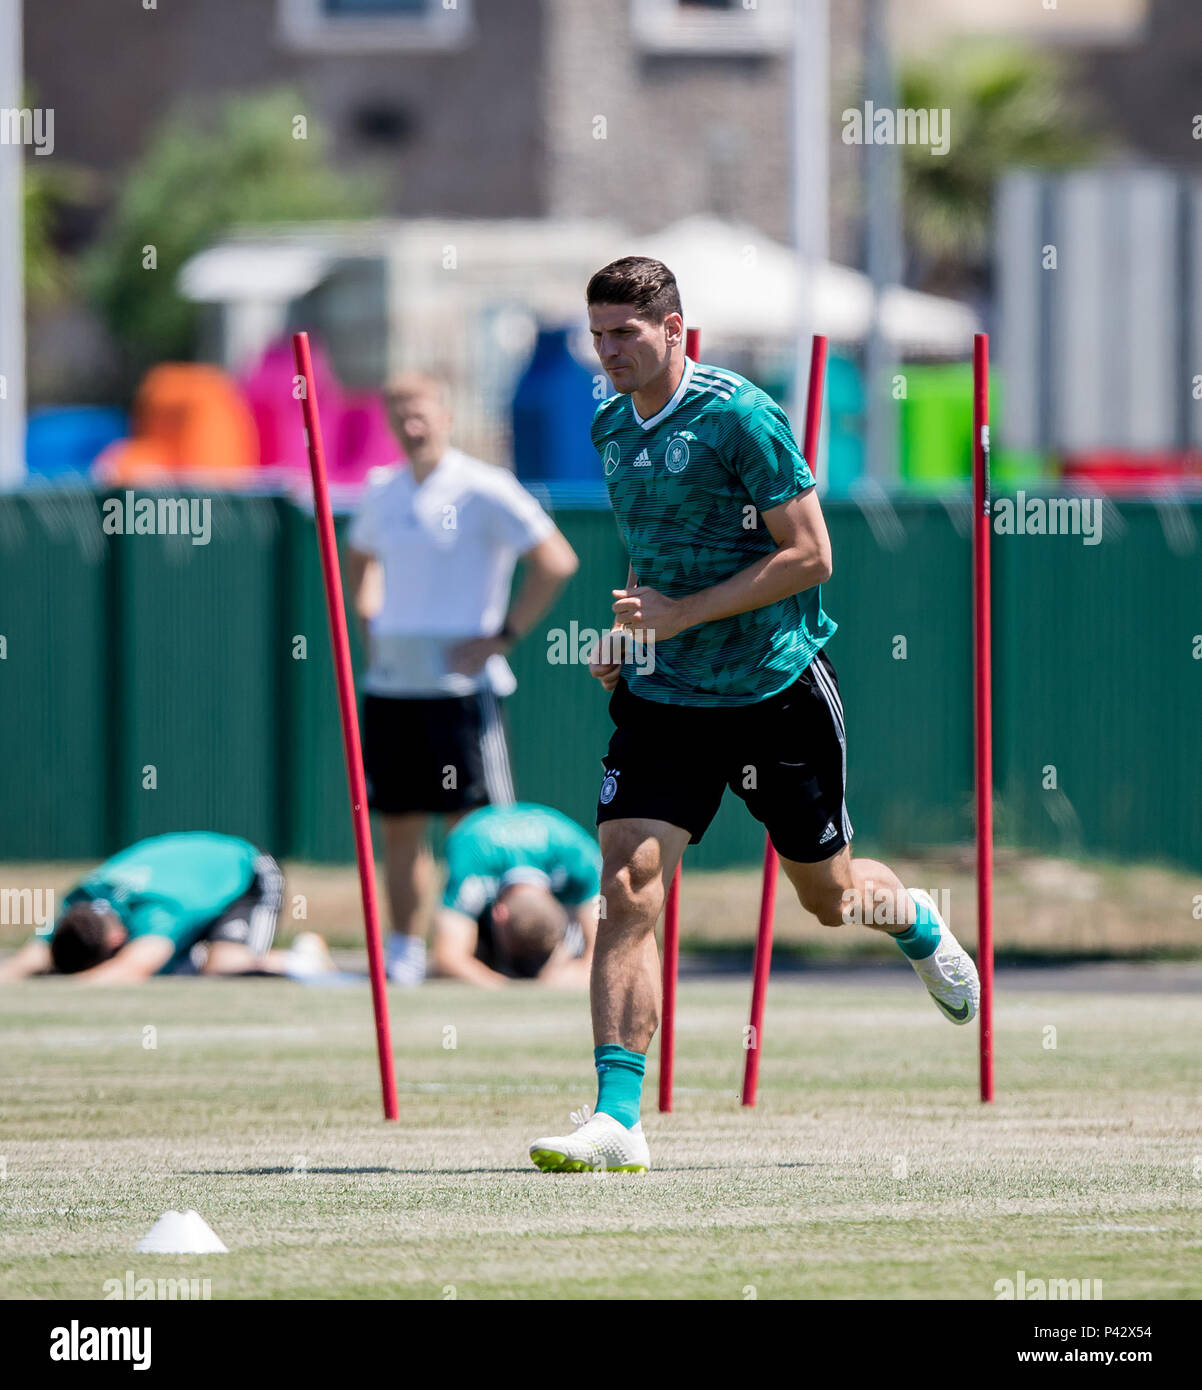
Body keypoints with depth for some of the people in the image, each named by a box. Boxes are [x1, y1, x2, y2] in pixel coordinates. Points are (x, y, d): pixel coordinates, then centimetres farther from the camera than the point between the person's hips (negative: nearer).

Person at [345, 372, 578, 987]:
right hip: (390, 679, 6)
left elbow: (556, 562, -10)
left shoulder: (482, 490, -7)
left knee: (474, 823, -6)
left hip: (459, 679, -6)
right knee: (399, 823, 7)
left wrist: (504, 635, -11)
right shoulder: (383, 493, 12)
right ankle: (405, 952, 13)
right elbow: (360, 558, 32)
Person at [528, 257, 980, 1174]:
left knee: (829, 896, 12)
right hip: (664, 693, 5)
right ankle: (618, 1118, -16)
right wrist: (630, 634, 6)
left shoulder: (741, 417, -16)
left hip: (776, 689, -5)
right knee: (628, 886, -13)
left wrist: (685, 613, -22)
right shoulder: (611, 428, 6)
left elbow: (809, 555, -17)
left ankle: (917, 923, 50)